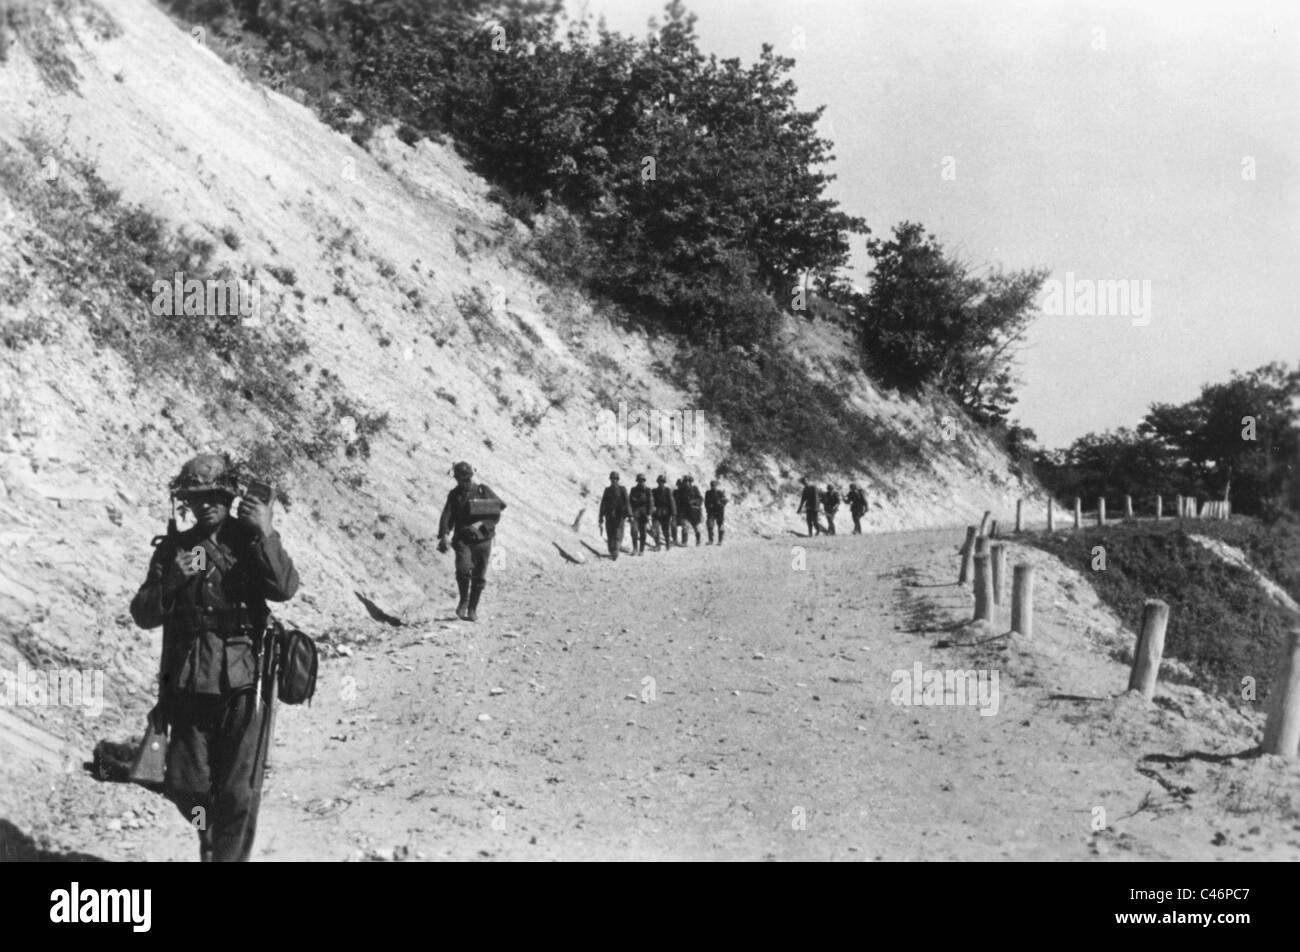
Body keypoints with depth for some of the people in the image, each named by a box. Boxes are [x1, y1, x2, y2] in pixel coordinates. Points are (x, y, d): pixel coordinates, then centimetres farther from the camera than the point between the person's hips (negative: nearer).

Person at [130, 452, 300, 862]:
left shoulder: (252, 540, 0)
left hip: (243, 680, -3)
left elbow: (285, 588, -17)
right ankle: (211, 832, 40)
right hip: (188, 684, 3)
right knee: (184, 787, 11)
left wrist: (265, 536, -25)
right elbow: (144, 615, 2)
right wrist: (172, 580, -15)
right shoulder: (174, 547, 7)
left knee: (238, 793, -3)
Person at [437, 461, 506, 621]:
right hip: (463, 540, 0)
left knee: (479, 576, 3)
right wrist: (443, 537, -15)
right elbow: (446, 517, -1)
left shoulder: (483, 491, 1)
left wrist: (481, 525, -15)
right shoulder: (454, 495, 5)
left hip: (482, 540, 0)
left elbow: (497, 513, -1)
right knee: (463, 568, -22)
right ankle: (463, 600, 1)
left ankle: (472, 609, 18)